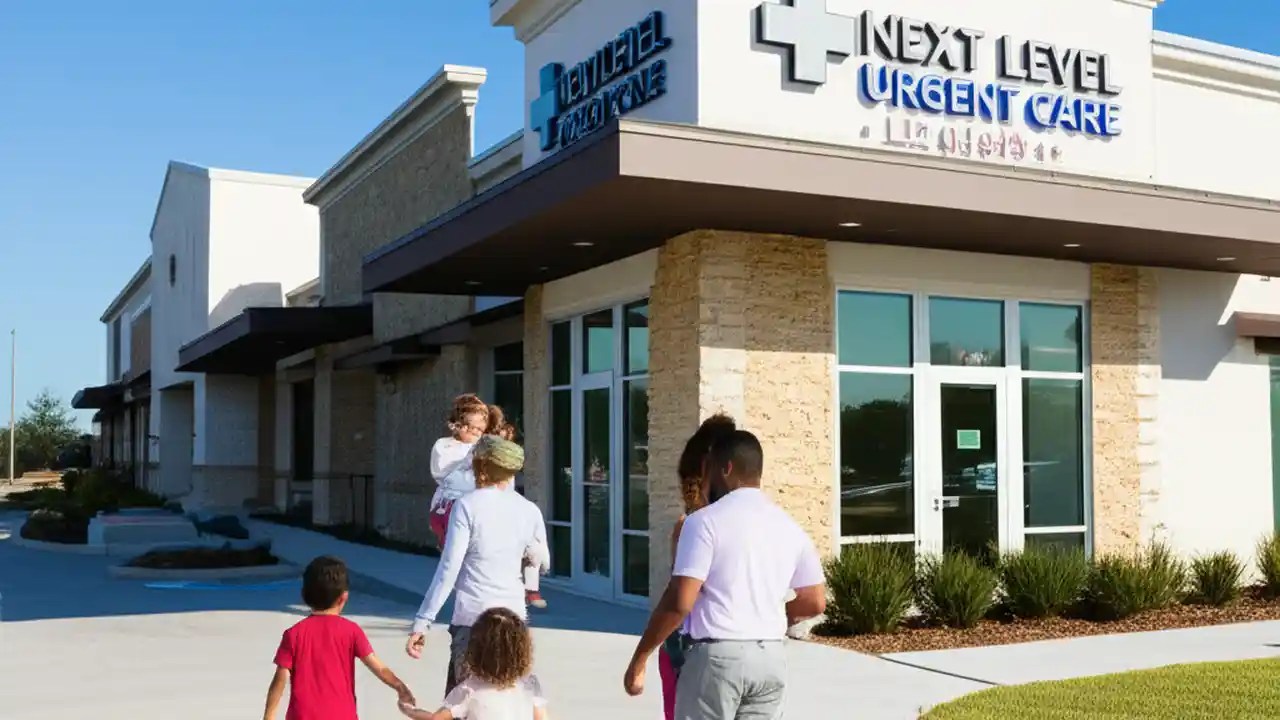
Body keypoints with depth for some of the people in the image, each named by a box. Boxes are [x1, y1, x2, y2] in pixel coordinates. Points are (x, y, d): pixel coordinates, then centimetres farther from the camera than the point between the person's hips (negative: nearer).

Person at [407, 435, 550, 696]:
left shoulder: (468, 506, -6)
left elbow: (448, 569, -12)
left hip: (472, 618, -4)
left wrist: (422, 622, -10)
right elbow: (542, 561, 22)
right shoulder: (529, 510, 6)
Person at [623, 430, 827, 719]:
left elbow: (679, 602, -16)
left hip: (717, 656, -6)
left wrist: (639, 658, -7)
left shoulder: (706, 521, -9)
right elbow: (815, 602, 12)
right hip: (771, 658, 6)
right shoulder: (789, 526, 9)